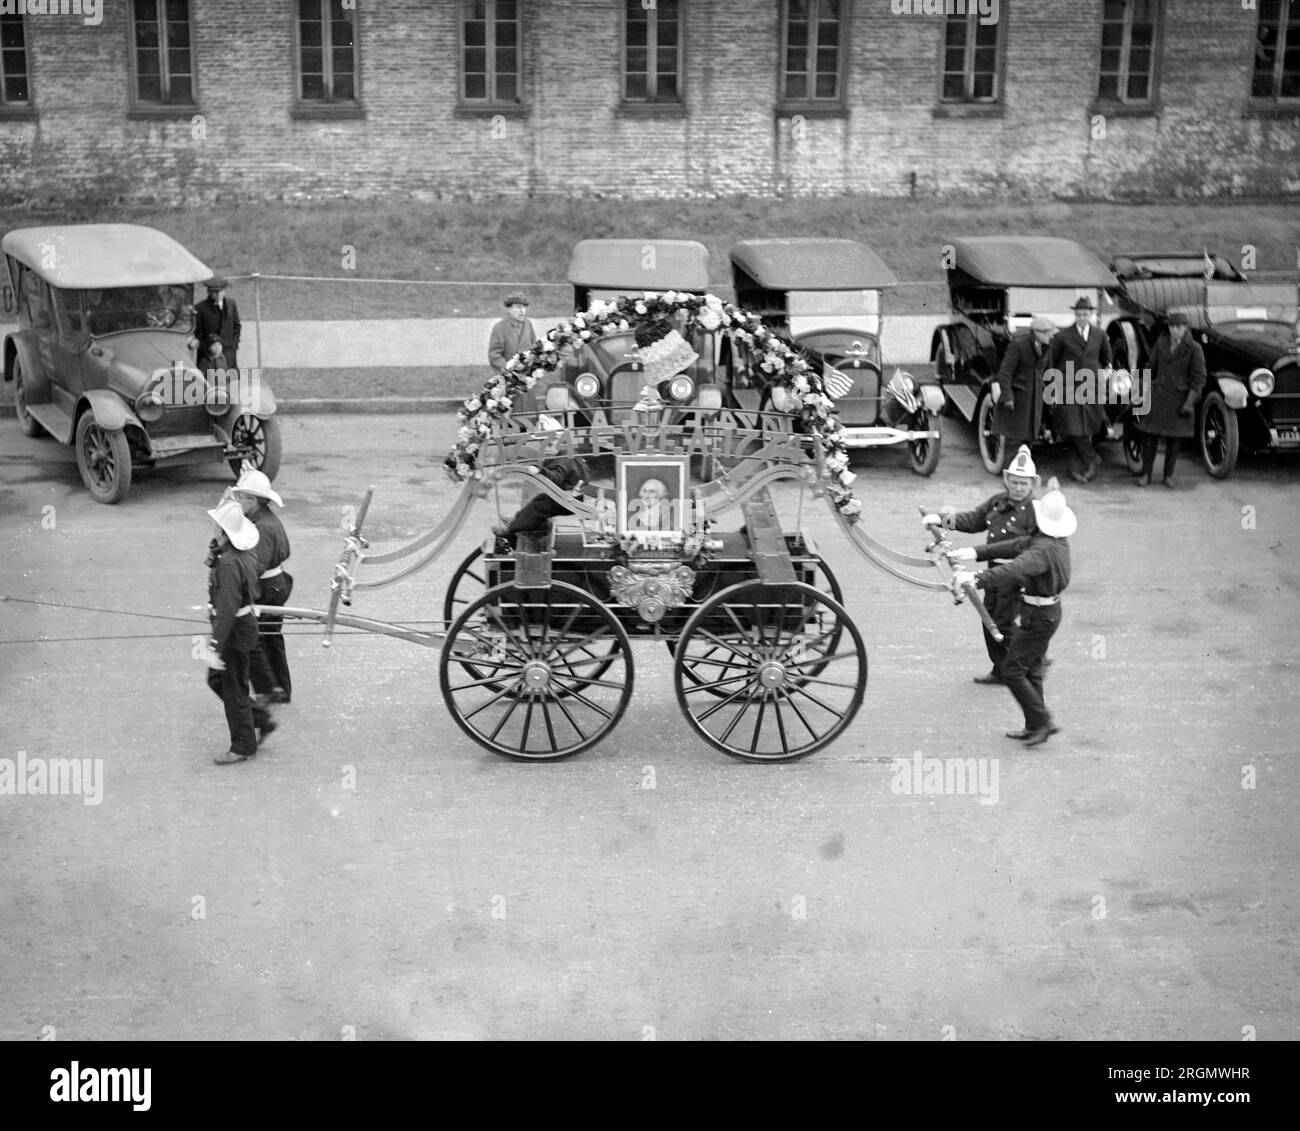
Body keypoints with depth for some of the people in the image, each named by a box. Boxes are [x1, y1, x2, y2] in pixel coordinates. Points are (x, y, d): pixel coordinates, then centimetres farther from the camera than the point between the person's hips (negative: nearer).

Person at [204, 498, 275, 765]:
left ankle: (243, 747, 19)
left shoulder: (230, 563, -28)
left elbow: (227, 610, -30)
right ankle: (262, 720, 28)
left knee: (233, 689, 5)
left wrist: (216, 649, -28)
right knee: (216, 679, 22)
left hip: (234, 631, -10)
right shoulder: (244, 552, 1)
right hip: (244, 622, 10)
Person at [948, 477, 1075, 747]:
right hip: (1049, 611, 10)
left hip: (1039, 616, -10)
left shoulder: (1044, 549, -27)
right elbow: (1015, 546, 2)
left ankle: (1041, 722, 1)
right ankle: (1037, 726, 24)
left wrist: (977, 579, -52)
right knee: (1031, 670, 17)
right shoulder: (1057, 540, 4)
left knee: (1012, 669, -3)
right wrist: (976, 552, -6)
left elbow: (1015, 569, -43)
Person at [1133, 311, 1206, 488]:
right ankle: (1145, 474, 10)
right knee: (1149, 435, 1)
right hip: (1157, 396, 3)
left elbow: (1198, 379, -8)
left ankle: (1169, 475, 19)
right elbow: (1151, 370, 13)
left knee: (1174, 439, 5)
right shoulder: (1161, 344, 6)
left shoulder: (1194, 349, -6)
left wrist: (1190, 403, -15)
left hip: (1179, 398, -3)